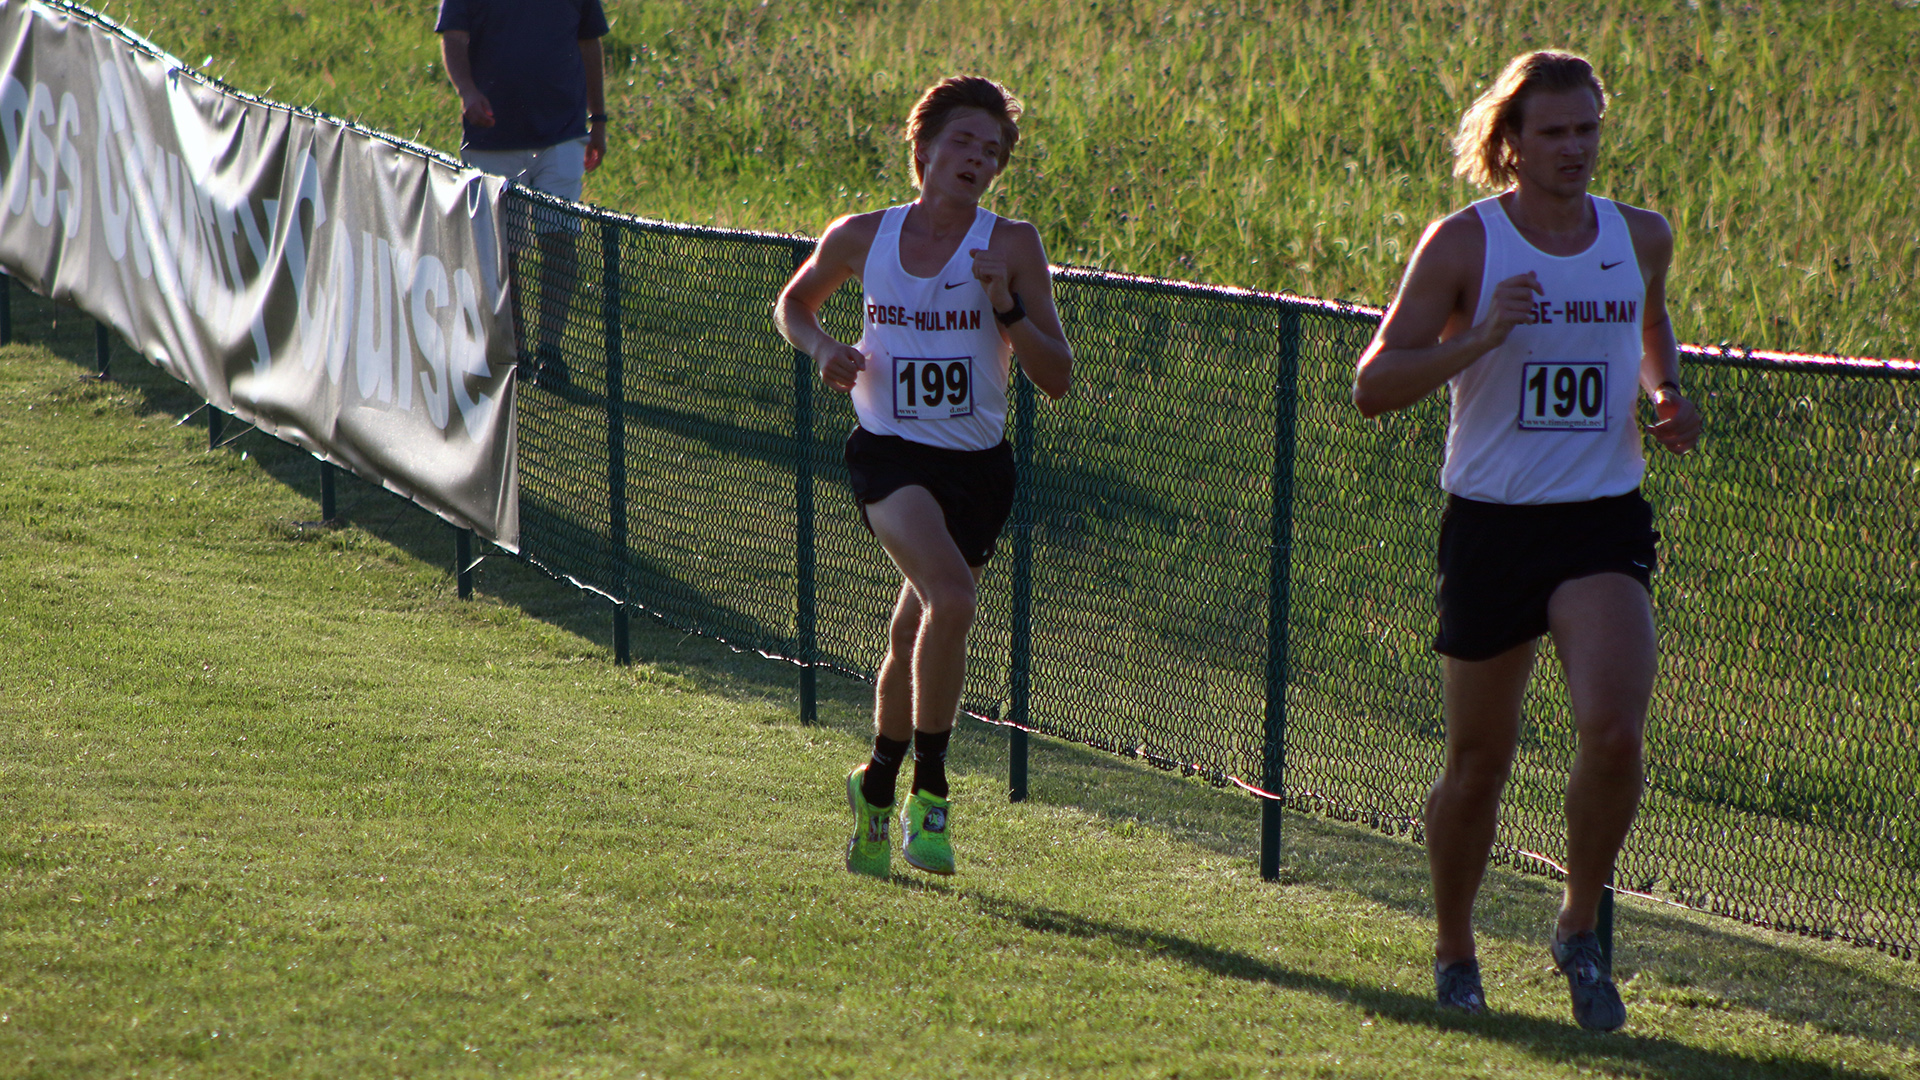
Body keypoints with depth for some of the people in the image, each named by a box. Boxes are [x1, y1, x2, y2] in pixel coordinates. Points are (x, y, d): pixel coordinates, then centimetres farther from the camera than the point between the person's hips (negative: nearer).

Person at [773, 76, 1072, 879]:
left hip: (977, 468, 2)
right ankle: (928, 790, -13)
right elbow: (793, 303, 20)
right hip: (889, 453, -1)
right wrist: (822, 348, 0)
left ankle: (878, 785, 37)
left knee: (911, 638, 10)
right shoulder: (862, 238, 2)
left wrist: (1005, 308, -20)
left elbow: (1057, 378, -5)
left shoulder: (1011, 246, -3)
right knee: (951, 597, -26)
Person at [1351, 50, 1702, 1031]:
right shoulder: (1463, 243, -6)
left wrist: (1666, 396, 7)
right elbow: (1372, 386, -10)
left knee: (1614, 733, -21)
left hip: (1604, 522, 2)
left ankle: (1580, 929, 2)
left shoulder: (1642, 238, 6)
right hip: (1492, 521, -1)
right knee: (1477, 765, 7)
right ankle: (1453, 952, 31)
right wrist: (1478, 338, -24)